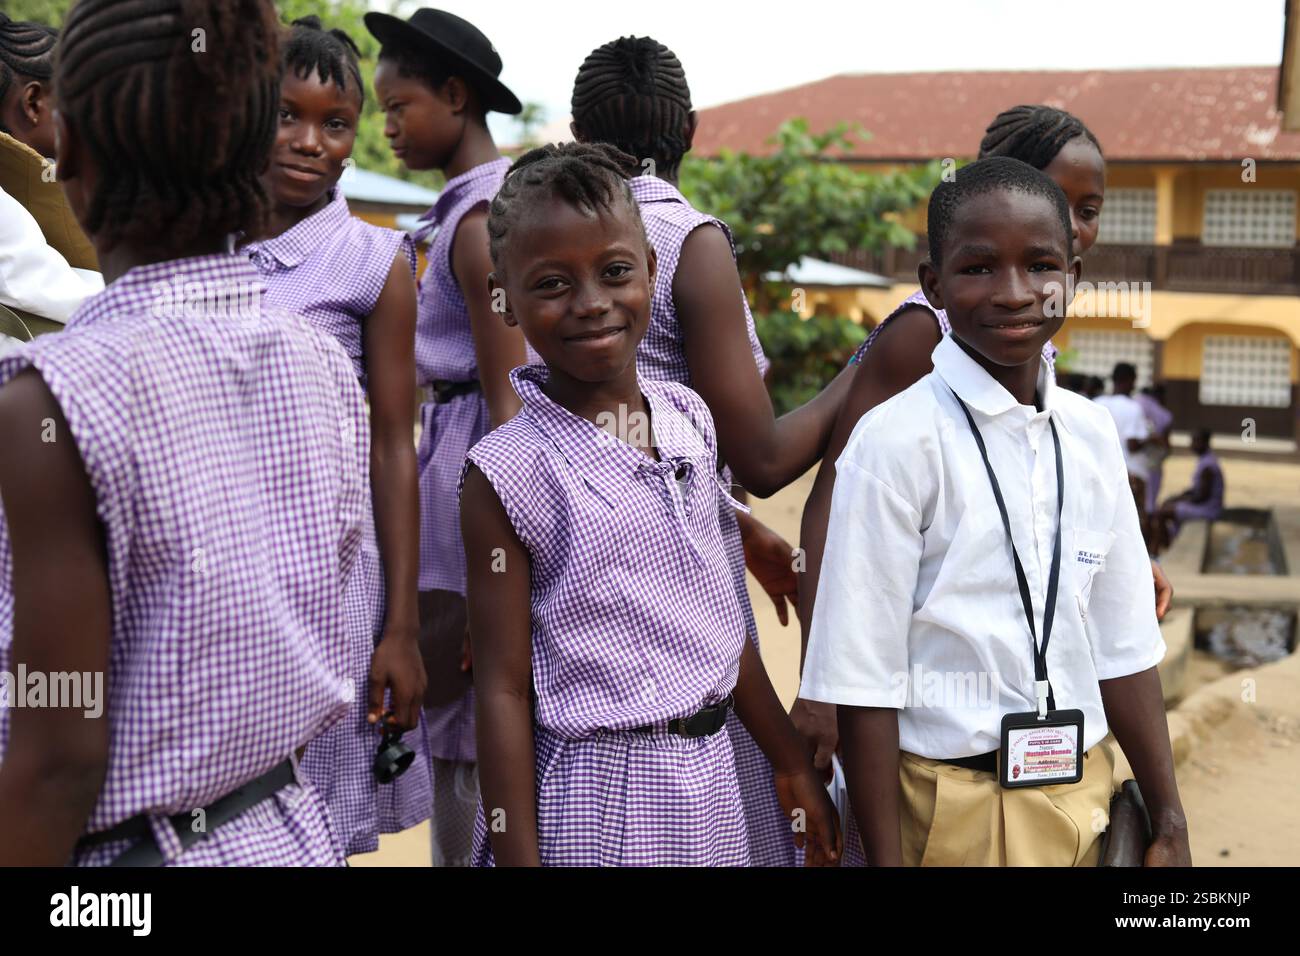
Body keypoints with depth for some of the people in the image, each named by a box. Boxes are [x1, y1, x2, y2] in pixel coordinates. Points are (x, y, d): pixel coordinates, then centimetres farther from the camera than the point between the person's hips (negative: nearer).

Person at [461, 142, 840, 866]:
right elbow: (505, 690, -12)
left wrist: (793, 764, 16)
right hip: (593, 801, -5)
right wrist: (518, 857, -12)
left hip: (709, 782, 6)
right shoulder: (507, 474, -14)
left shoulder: (690, 418, 3)